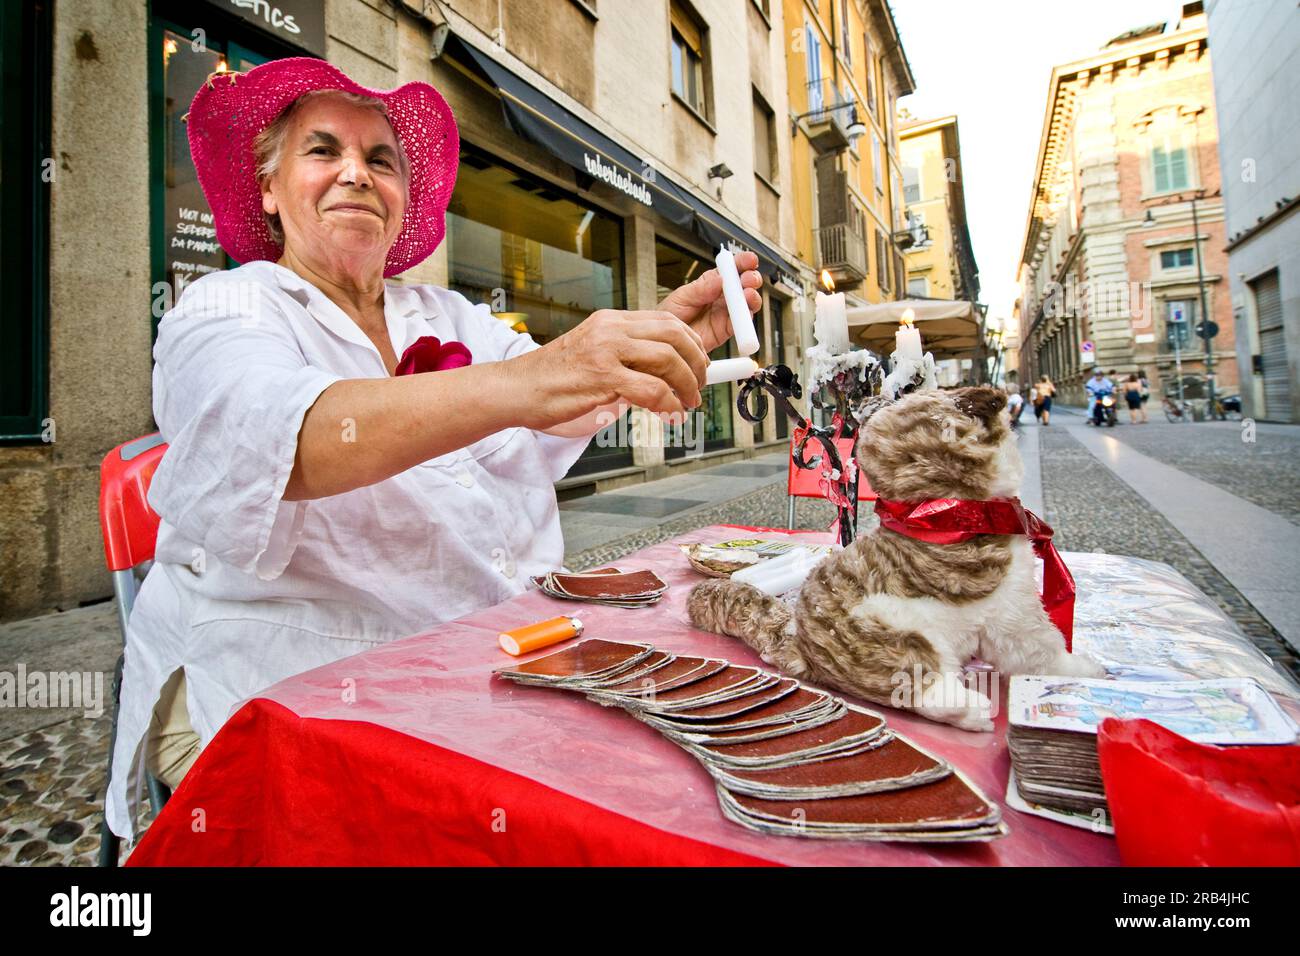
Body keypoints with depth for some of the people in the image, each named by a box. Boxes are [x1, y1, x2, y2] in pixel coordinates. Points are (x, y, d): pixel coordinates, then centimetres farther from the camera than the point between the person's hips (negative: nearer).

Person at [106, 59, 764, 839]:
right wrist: (517, 383, -43)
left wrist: (669, 337, -18)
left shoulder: (446, 316, 14)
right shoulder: (227, 311, -3)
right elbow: (277, 437, -26)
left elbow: (563, 415, 0)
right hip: (282, 687, -4)